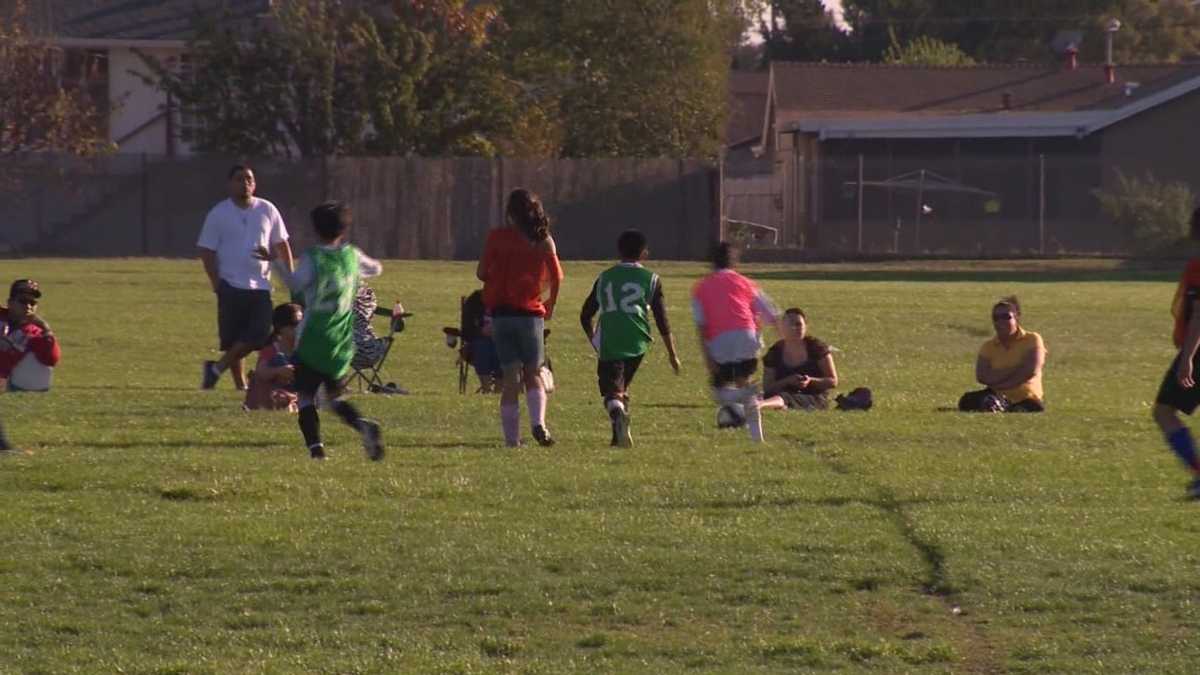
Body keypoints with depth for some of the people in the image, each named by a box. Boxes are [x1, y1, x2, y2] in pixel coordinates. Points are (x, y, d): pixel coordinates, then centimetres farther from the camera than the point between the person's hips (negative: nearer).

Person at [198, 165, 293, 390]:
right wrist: (217, 285, -9)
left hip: (260, 287, 2)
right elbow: (206, 251, -1)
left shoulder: (267, 210, 6)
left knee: (258, 335, -11)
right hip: (231, 287, -2)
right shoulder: (218, 214, -1)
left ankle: (217, 368, 1)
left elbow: (281, 245, 13)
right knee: (232, 338, 1)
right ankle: (240, 384, 12)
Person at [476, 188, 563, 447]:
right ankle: (538, 422, -14)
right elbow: (556, 277, 0)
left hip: (501, 312, 0)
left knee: (511, 378, 4)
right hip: (531, 313, 0)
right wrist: (550, 306, 17)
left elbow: (481, 273, -1)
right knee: (533, 374, 11)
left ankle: (512, 438, 0)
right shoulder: (543, 240, 0)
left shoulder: (497, 237, -3)